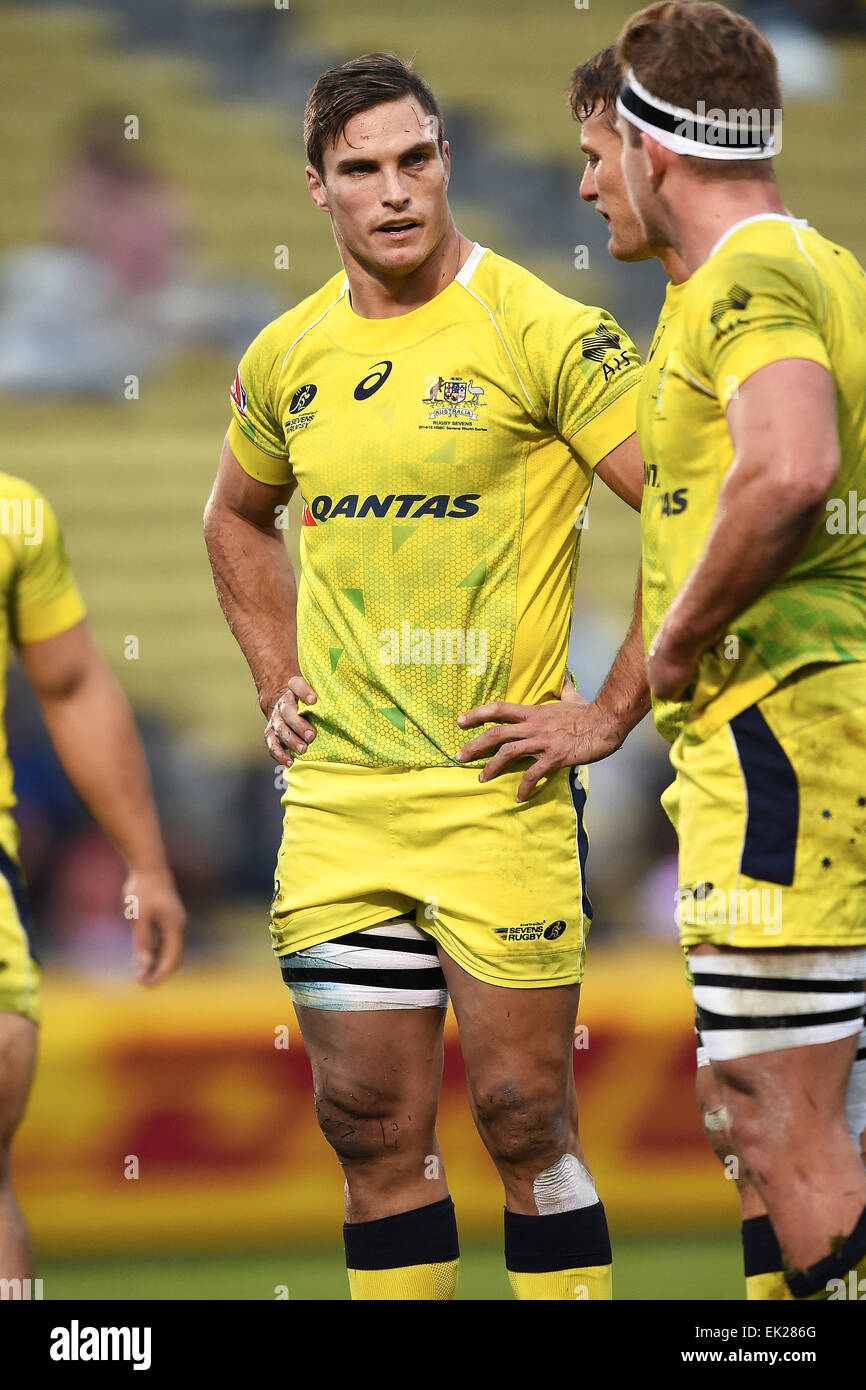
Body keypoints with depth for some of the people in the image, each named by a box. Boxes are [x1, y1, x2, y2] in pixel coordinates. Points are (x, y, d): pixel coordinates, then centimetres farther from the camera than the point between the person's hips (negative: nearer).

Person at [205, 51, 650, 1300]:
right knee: (373, 1128, 7)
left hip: (498, 789, -5)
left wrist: (611, 714, -10)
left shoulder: (541, 332, -8)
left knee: (524, 1117, -3)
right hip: (336, 803, 5)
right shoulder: (287, 359, 9)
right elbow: (238, 519, 30)